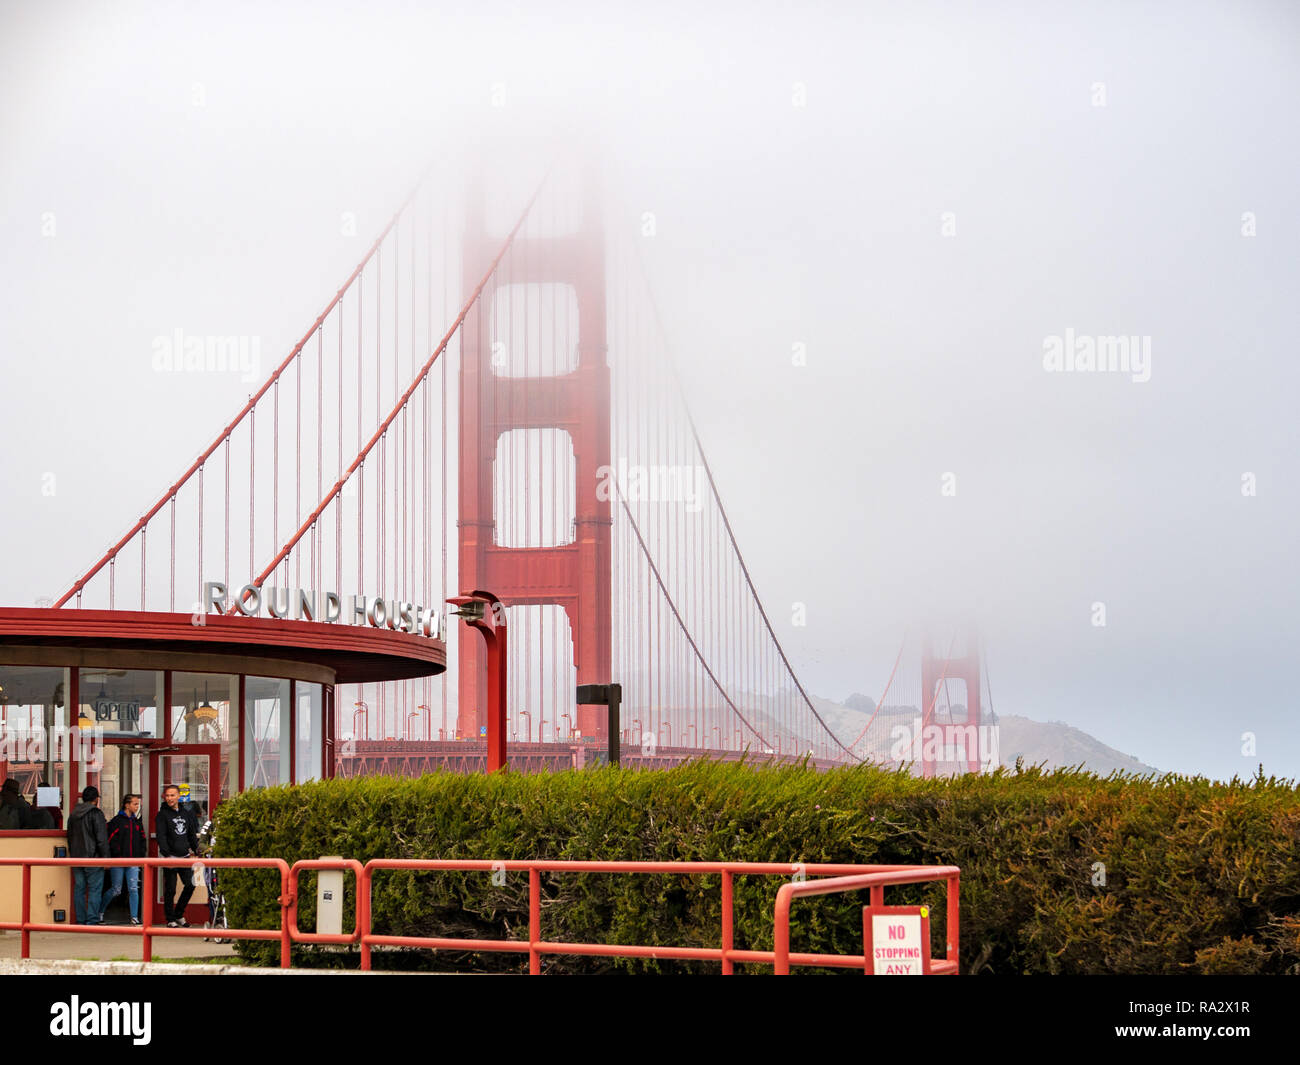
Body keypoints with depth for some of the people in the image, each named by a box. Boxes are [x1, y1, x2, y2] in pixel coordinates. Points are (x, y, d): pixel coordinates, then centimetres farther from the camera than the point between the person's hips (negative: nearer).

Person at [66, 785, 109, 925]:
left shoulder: (73, 815, 13)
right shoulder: (96, 813, -9)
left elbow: (70, 837, 18)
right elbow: (101, 837, -12)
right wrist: (105, 856, -8)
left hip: (76, 857, 6)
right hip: (93, 857, -6)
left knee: (79, 889, 9)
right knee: (95, 889, -4)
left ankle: (80, 920, 9)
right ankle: (92, 920, -10)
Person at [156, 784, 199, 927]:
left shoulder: (186, 814, 14)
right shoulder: (162, 815, -4)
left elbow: (192, 834, 20)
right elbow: (161, 836, -13)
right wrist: (166, 854, -24)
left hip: (184, 856, 5)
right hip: (170, 857, -5)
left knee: (190, 884, 2)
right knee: (170, 889, -2)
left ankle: (179, 914, 18)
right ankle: (170, 919, 7)